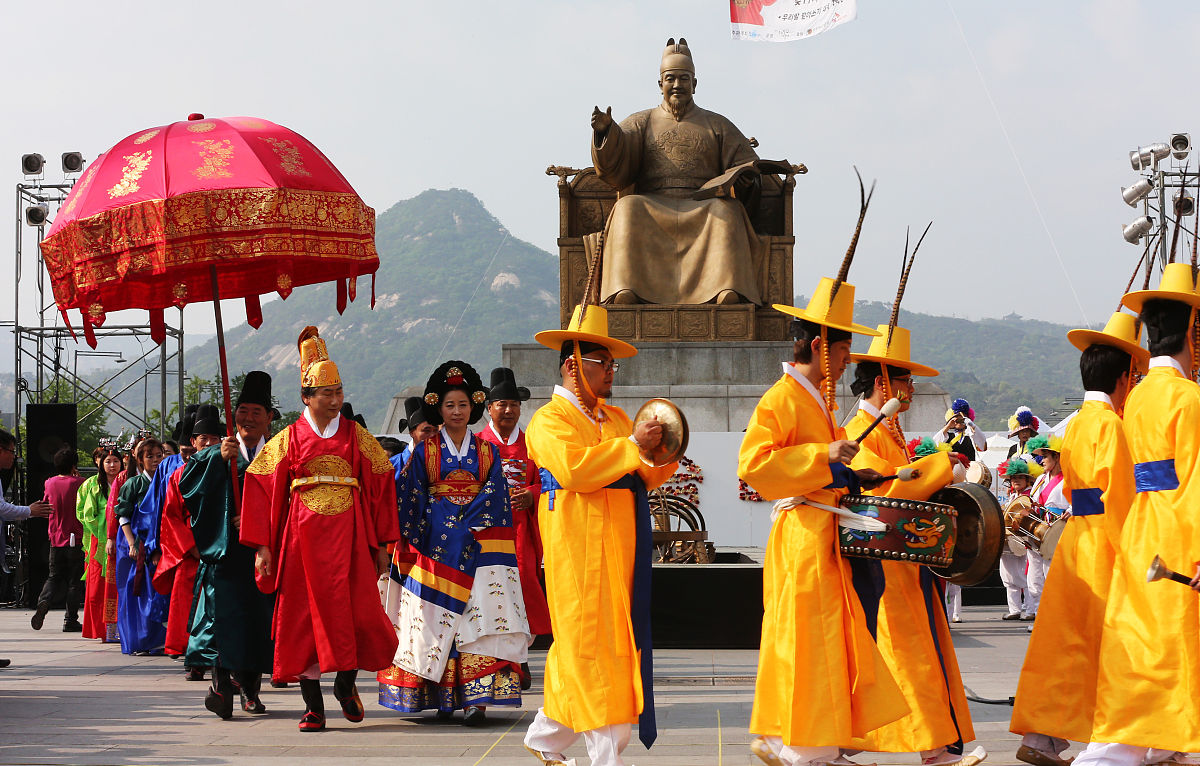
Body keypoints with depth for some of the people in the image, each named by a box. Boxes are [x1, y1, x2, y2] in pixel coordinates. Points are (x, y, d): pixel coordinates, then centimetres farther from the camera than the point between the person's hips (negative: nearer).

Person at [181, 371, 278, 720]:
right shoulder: (216, 453, 11)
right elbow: (187, 484, -6)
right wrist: (219, 458, -19)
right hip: (224, 549, -1)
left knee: (260, 620, 4)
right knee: (223, 613, -13)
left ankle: (251, 688, 16)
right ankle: (221, 686, -19)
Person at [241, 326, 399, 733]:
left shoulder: (356, 436, 8)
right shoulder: (289, 439, 5)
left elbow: (380, 485, 9)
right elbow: (262, 486, 2)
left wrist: (381, 543, 5)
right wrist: (262, 546, -5)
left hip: (349, 536, 1)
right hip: (303, 536, -1)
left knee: (358, 612, -6)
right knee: (307, 615, 0)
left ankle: (346, 683, 19)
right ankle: (313, 705, 6)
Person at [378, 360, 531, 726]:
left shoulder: (487, 452, 12)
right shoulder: (425, 451, 9)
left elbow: (494, 496, 3)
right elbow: (412, 500, 5)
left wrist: (466, 523, -10)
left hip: (480, 542, 0)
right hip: (436, 545, 0)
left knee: (481, 615, -12)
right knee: (435, 615, -4)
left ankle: (475, 698, -19)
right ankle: (442, 696, 3)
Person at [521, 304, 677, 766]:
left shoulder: (615, 417, 20)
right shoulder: (549, 421, -4)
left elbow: (646, 477, 19)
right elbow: (572, 468, -21)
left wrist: (662, 451, -2)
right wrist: (632, 445, -19)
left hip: (619, 549, 8)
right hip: (579, 549, -8)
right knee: (591, 644, -8)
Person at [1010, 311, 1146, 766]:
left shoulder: (1075, 425, 15)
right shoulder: (1109, 424, -12)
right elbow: (1116, 496, -18)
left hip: (1075, 538, 8)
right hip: (1105, 545, -8)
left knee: (1064, 643, 7)